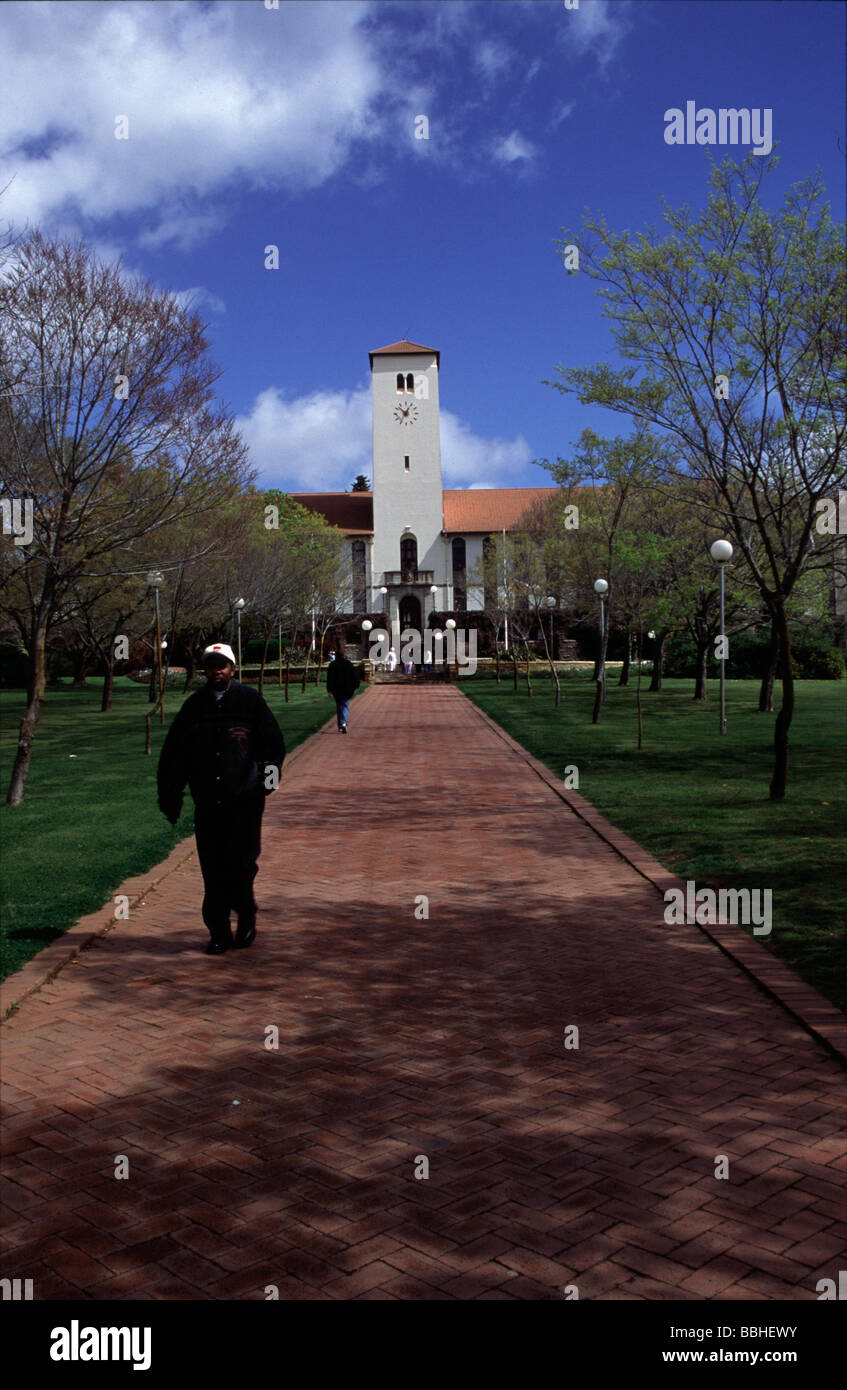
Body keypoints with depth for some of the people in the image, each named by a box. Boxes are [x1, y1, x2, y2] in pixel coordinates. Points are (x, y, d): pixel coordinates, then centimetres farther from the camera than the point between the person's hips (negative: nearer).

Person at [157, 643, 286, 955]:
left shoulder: (250, 700, 3)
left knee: (241, 863, -8)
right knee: (213, 870, 3)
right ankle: (219, 933, 14)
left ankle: (246, 916, 19)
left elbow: (273, 743, 9)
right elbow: (173, 752, 14)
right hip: (207, 801, 3)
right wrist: (170, 797, 11)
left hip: (245, 800, -2)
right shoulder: (194, 705, 10)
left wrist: (268, 778, -2)